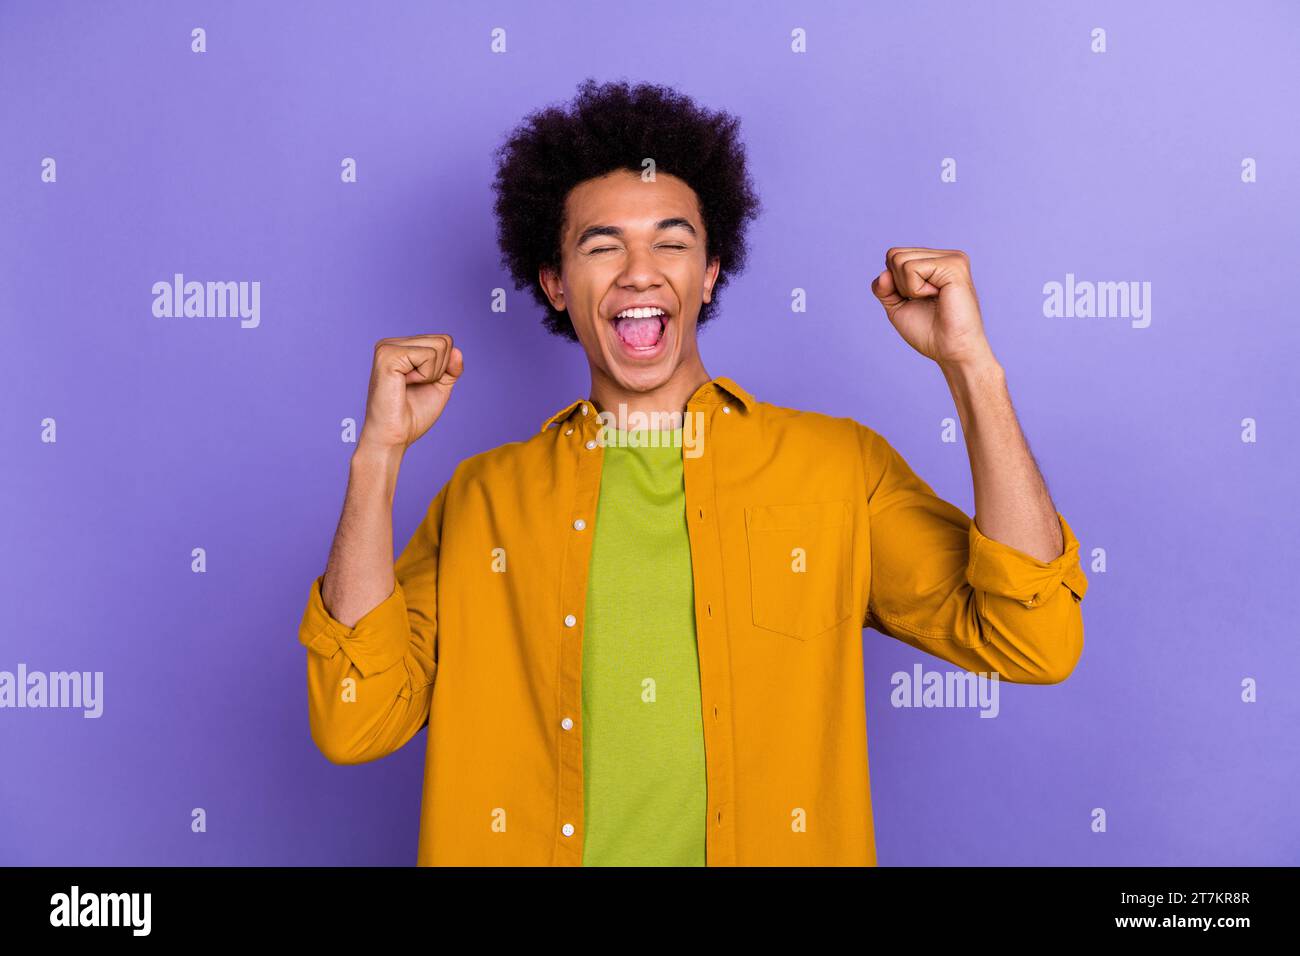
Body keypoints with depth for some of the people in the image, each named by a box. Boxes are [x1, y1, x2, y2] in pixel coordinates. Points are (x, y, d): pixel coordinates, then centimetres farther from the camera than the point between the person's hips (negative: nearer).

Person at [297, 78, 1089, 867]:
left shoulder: (840, 465, 2)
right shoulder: (482, 499, 4)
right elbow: (355, 723, -3)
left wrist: (970, 366, -12)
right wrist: (380, 452, -9)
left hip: (766, 848, 1)